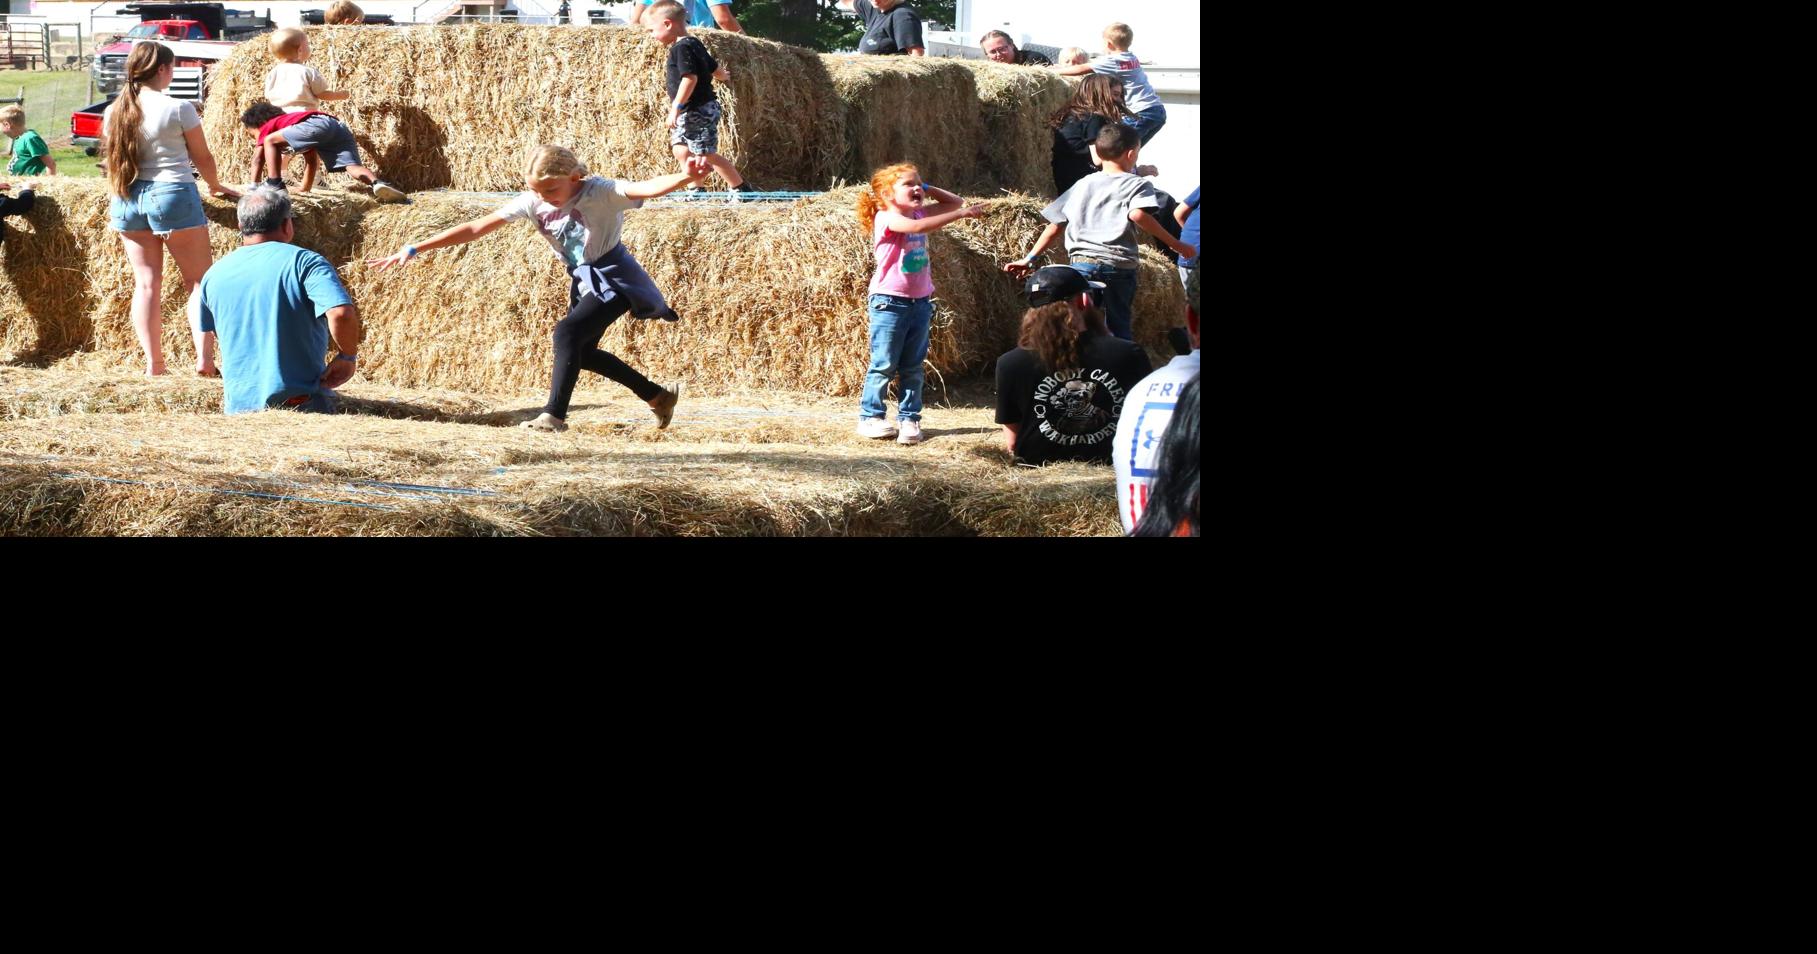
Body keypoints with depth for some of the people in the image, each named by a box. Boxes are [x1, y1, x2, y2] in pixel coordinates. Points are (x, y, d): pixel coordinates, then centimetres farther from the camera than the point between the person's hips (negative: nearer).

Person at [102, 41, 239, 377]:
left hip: (128, 200, 5)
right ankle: (205, 359, -7)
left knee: (146, 283, 8)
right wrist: (216, 186, 19)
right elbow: (202, 158, 0)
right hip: (173, 195, -5)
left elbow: (115, 161, 14)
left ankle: (153, 365, 6)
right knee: (199, 281, 3)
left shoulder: (114, 112, 5)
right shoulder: (178, 109, -9)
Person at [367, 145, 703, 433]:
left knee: (568, 332, -26)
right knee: (581, 351, 18)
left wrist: (685, 177, -67)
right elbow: (475, 228, -9)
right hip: (584, 281, 8)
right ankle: (659, 396, 32)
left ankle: (554, 415, -21)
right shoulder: (532, 203, -10)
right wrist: (415, 249, -12)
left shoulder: (599, 192, -26)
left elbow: (643, 189, -45)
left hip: (615, 278, -8)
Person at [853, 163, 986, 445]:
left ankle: (909, 418, 12)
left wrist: (927, 190, 5)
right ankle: (870, 417, 5)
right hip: (889, 301, -7)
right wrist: (960, 214, -33)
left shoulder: (920, 213, 10)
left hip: (920, 301, 7)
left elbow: (955, 202, 19)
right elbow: (915, 227, -32)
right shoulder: (886, 218, -13)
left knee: (914, 366, 8)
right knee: (884, 364, -3)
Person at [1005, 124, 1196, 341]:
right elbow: (1138, 214, -17)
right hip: (1119, 266, -3)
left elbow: (1055, 226, 17)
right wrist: (1174, 244, -12)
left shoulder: (1082, 185, 18)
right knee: (1119, 329, 2)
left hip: (1082, 264, 3)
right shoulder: (1137, 184, 5)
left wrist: (1030, 258, 23)